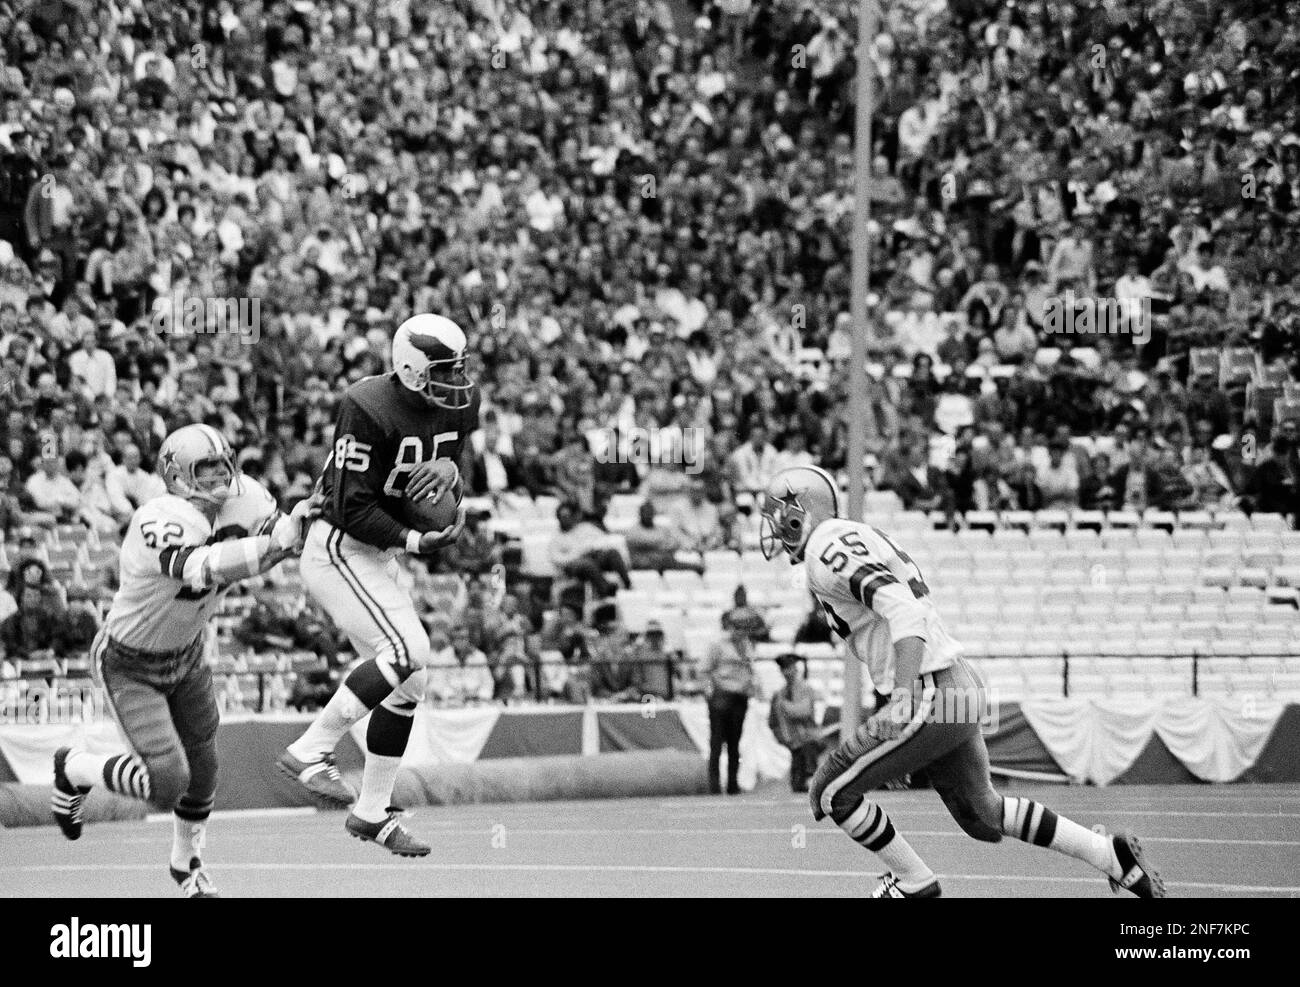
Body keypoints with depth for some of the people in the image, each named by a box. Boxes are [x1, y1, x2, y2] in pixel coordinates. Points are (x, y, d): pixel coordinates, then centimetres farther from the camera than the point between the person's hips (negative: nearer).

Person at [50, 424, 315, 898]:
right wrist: (276, 540, -65)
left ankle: (187, 862, 42)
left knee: (202, 770, 15)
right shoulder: (162, 521, -37)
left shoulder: (242, 499, -16)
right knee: (168, 783, -14)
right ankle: (74, 770, 14)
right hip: (129, 665, -7)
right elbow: (199, 568, -55)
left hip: (185, 655, 7)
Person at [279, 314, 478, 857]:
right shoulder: (370, 409, -23)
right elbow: (353, 508, -22)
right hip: (338, 550, -9)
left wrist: (449, 470, -9)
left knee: (409, 684, 8)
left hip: (377, 558, 9)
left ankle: (372, 812, 18)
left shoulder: (457, 406, 1)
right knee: (407, 649, -24)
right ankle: (310, 752, -16)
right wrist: (415, 541, -27)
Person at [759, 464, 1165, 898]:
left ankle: (913, 881, 12)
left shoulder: (829, 554, -14)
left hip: (931, 699, -10)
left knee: (832, 793, 0)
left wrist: (902, 696, -35)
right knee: (981, 814, 23)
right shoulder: (858, 536, 17)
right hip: (960, 685, 10)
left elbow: (904, 612, -26)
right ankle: (1111, 854, 23)